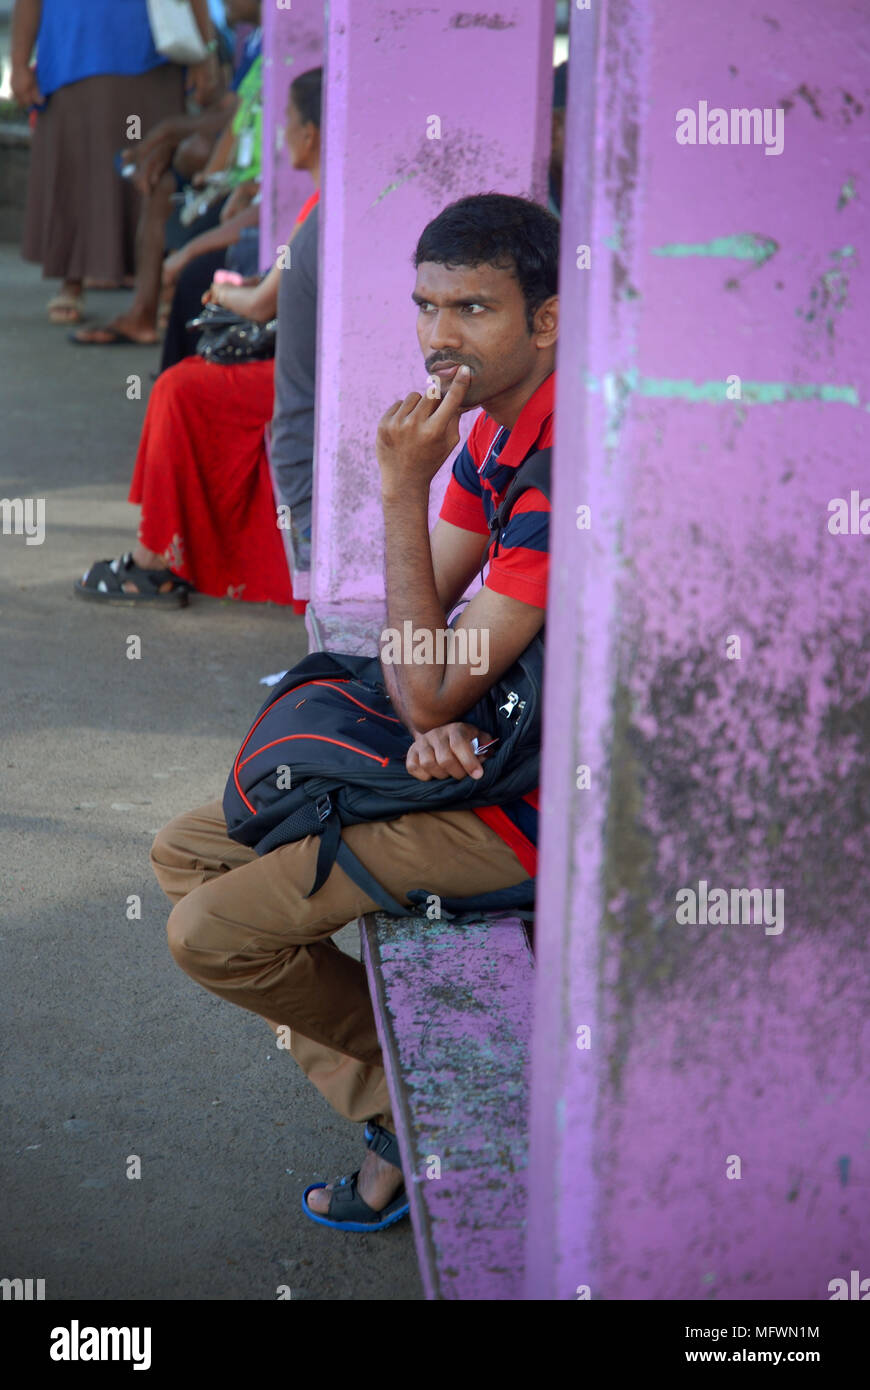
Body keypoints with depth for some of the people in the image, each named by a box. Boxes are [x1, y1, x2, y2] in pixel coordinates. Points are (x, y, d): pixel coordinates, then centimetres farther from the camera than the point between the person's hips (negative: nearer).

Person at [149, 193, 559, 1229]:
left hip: (520, 797, -10)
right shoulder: (491, 426, 5)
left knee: (211, 934, -12)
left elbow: (435, 690, -26)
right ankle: (390, 1119, 8)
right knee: (185, 853, 12)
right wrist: (431, 723, -14)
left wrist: (402, 491, -26)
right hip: (466, 745, 10)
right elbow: (415, 630, 8)